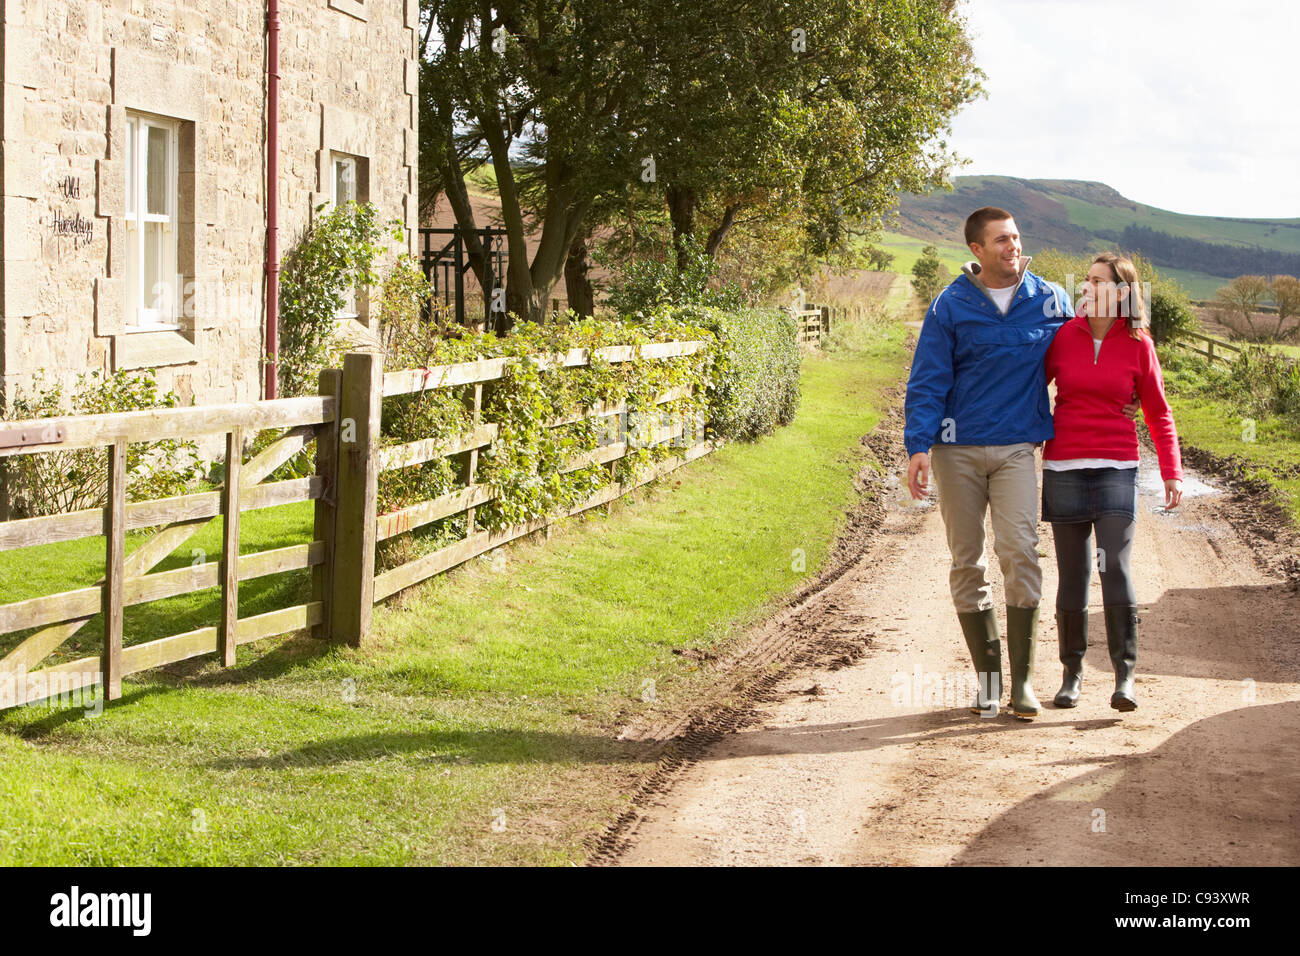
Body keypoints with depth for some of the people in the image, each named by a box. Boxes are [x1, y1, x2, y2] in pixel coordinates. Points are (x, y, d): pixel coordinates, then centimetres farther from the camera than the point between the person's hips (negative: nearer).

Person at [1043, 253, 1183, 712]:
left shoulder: (1138, 345, 2)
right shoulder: (1063, 336, 3)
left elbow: (1158, 413, 9)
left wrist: (1172, 472, 3)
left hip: (1116, 468, -1)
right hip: (1063, 467, 1)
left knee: (1115, 566, -13)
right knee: (1072, 572, 4)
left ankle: (1125, 676, -7)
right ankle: (1072, 671, 16)